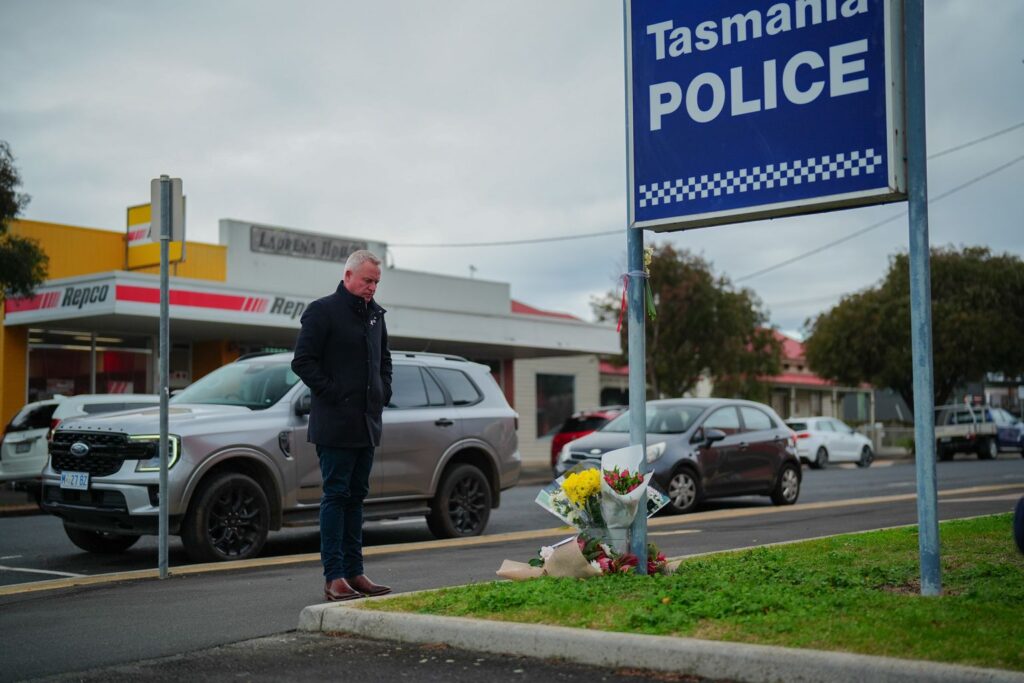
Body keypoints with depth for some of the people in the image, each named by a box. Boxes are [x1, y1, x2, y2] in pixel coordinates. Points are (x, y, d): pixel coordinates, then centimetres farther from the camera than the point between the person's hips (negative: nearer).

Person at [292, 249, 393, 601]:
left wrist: (383, 392, 13)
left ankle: (354, 572, 16)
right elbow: (303, 361, -12)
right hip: (335, 423, -7)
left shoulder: (374, 314, 16)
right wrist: (332, 394, -16)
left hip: (367, 423, 8)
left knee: (356, 496, 11)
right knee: (335, 496, -5)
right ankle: (334, 577, -3)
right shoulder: (322, 311, -7)